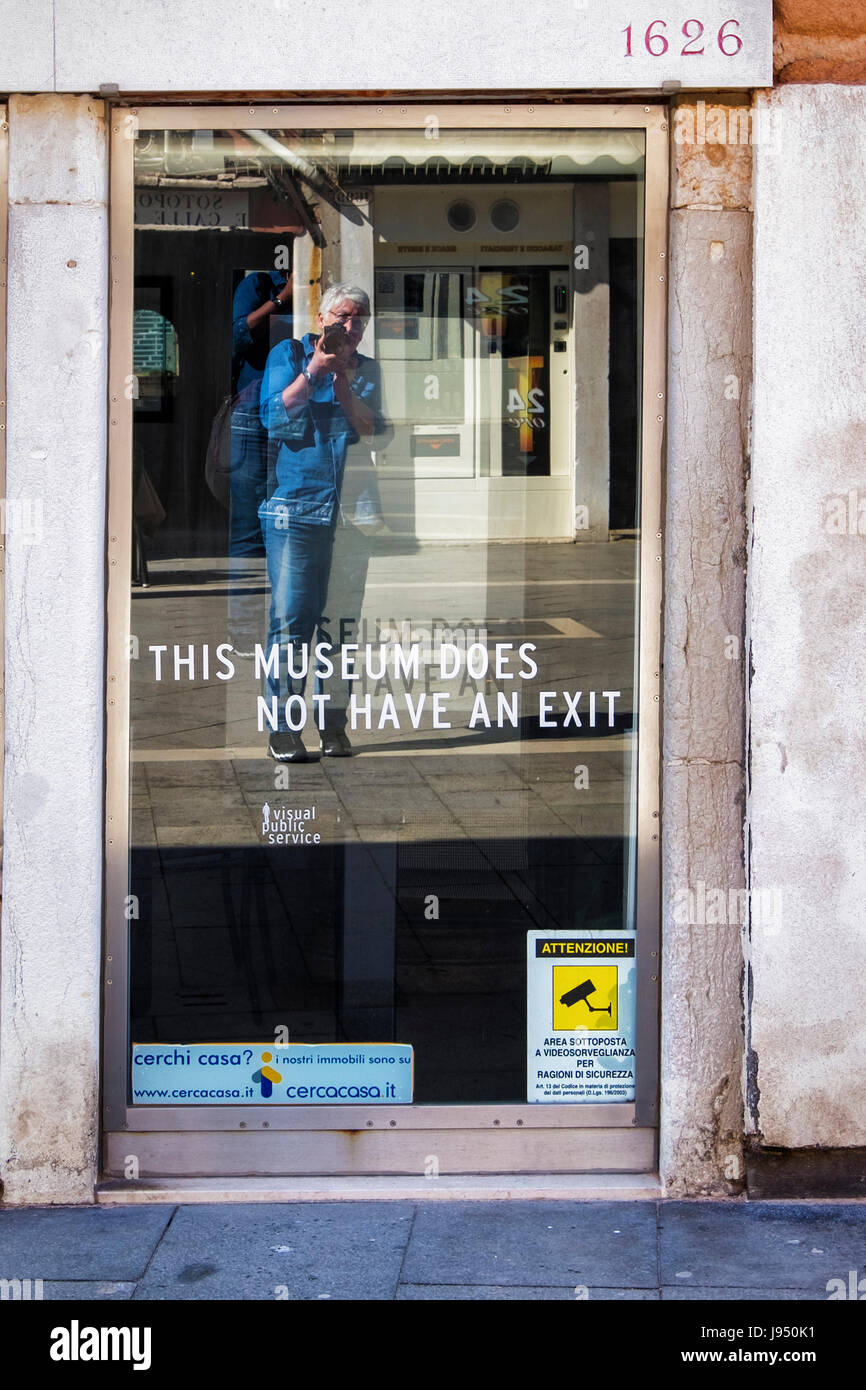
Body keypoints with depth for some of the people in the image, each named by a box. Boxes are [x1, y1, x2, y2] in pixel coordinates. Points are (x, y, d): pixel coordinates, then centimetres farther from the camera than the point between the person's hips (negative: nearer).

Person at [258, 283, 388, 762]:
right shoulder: (289, 354, 8)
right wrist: (314, 369, -10)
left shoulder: (367, 370, 16)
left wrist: (341, 378, -6)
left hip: (350, 513, 3)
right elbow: (274, 416, -4)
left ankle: (334, 724, 9)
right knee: (290, 616, -8)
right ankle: (283, 729, -6)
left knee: (341, 619, 3)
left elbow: (373, 431, 2)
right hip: (294, 506, -3)